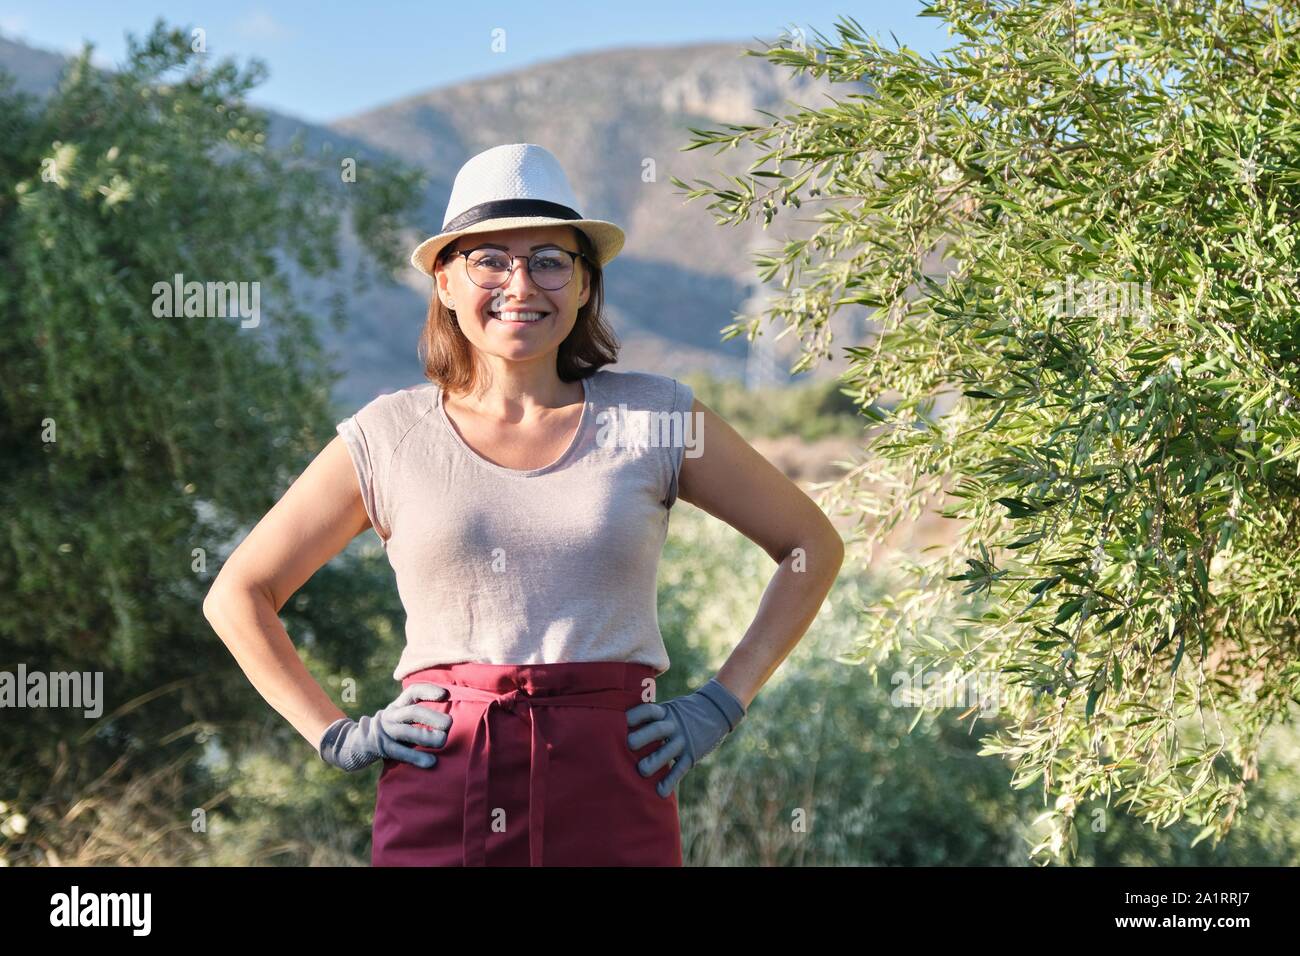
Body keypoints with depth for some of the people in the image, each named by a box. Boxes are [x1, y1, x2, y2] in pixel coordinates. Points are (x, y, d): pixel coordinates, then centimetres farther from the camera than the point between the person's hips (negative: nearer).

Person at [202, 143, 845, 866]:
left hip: (613, 804, 0)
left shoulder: (656, 418, 5)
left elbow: (814, 547, 14)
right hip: (439, 801, 0)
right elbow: (238, 596, 12)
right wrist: (336, 735, 3)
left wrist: (721, 705, 6)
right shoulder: (389, 435, 4)